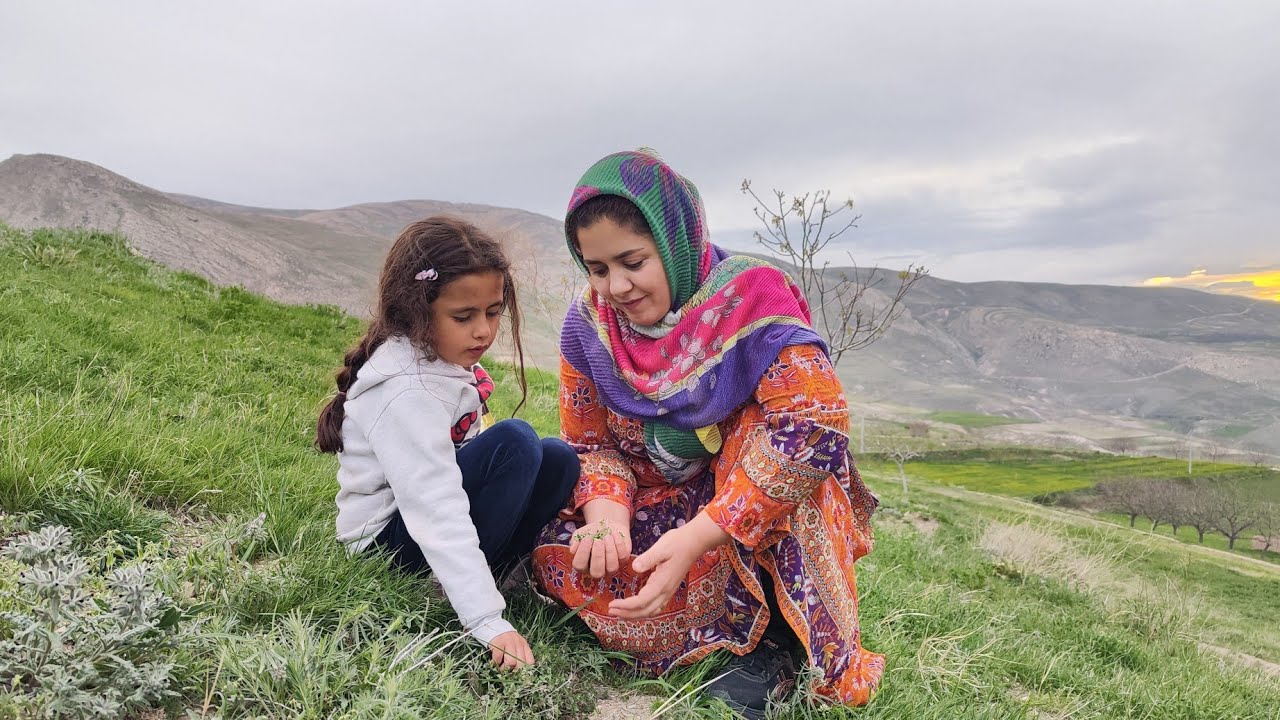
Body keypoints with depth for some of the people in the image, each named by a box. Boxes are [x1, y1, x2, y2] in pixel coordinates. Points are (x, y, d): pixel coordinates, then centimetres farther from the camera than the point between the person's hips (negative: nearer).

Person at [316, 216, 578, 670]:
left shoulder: (440, 358, 1)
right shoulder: (406, 392, -28)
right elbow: (437, 513, -34)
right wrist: (487, 621, -36)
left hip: (433, 510, 9)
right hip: (391, 536, -9)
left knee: (559, 461, -1)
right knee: (515, 443, -27)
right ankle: (458, 589, -14)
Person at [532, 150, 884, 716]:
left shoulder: (751, 297, -23)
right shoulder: (588, 324, -8)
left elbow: (813, 424, -33)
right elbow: (589, 443, -1)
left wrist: (695, 538, -39)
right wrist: (607, 515, -26)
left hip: (764, 519, -3)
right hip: (656, 505, 4)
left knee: (765, 423, -33)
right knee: (560, 559, -20)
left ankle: (781, 635, -23)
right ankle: (753, 629, -16)